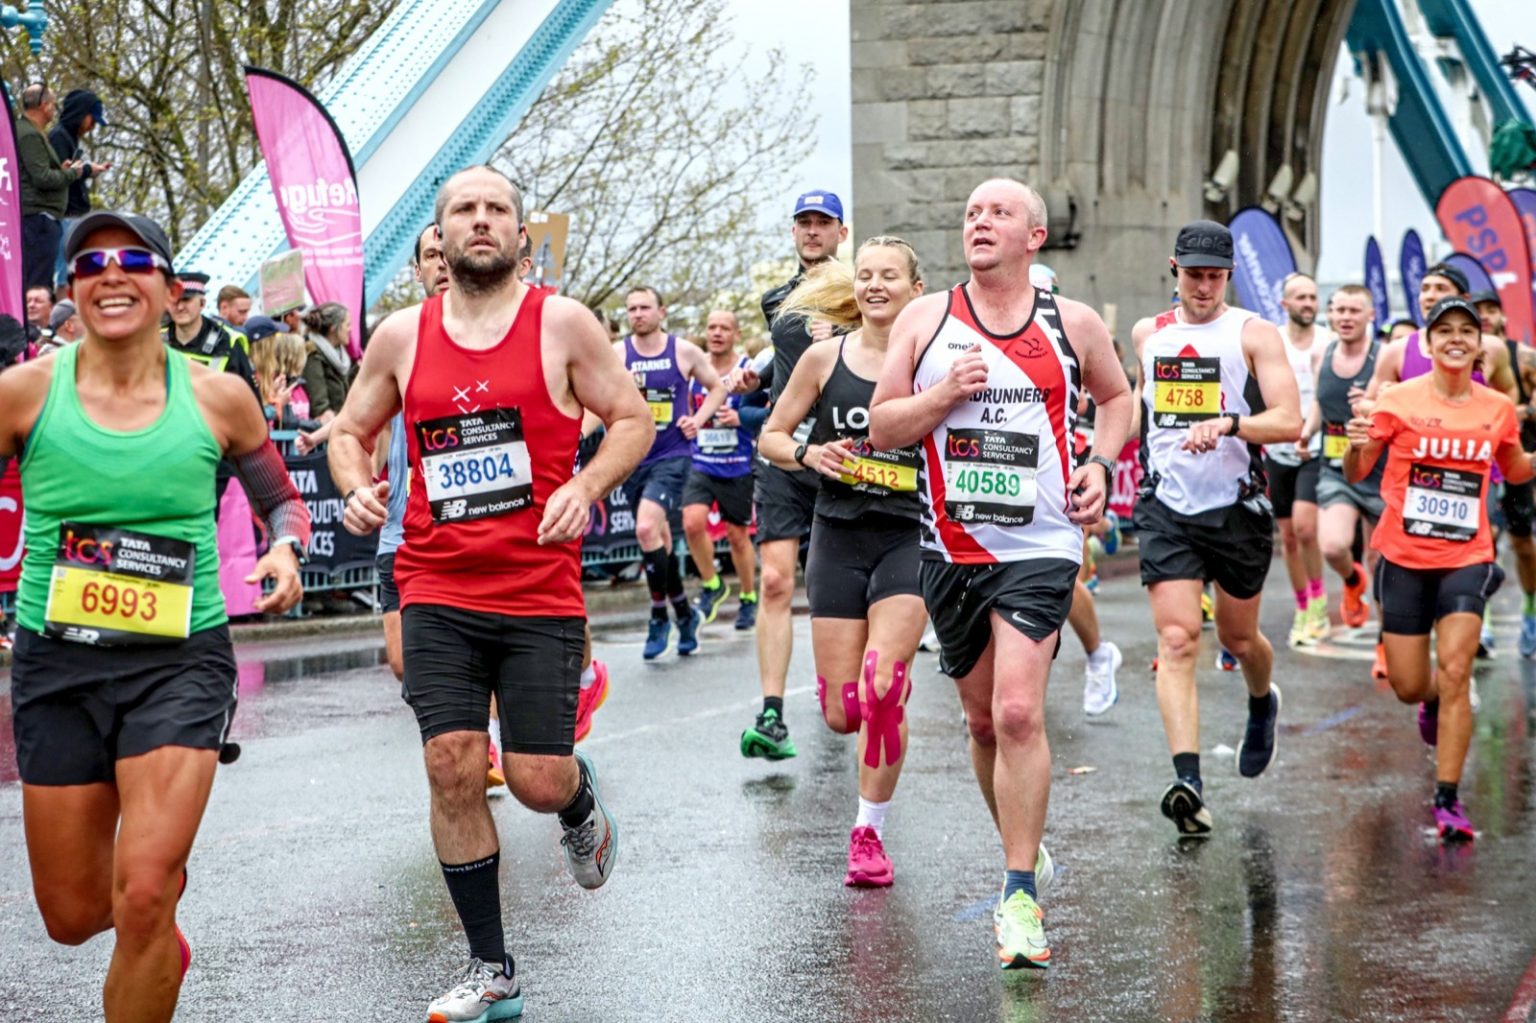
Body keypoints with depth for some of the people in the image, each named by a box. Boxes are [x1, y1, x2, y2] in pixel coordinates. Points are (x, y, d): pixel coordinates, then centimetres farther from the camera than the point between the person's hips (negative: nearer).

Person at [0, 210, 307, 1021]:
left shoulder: (217, 398, -2)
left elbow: (283, 502, 13)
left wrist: (286, 549, -8)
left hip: (180, 660, -1)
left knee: (141, 900, -16)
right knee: (72, 916, 11)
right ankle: (160, 934, 47)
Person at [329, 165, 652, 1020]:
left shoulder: (562, 324, -1)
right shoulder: (403, 337, 6)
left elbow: (634, 419, 4)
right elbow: (350, 429, 18)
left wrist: (586, 486, -14)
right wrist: (357, 487, -4)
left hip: (541, 593, -2)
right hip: (437, 593, 2)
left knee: (540, 781, -3)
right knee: (453, 768, -7)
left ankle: (582, 800, 38)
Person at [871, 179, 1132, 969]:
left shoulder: (1072, 325, 3)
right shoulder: (925, 319, 3)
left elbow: (1117, 397, 21)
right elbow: (881, 429, 2)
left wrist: (1101, 465, 4)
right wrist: (945, 392, -14)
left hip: (1040, 547, -3)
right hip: (951, 549, 3)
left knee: (1019, 711, -16)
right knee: (984, 719, 13)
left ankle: (1020, 897, -12)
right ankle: (1021, 850, 35)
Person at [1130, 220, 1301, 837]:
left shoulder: (1253, 334, -5)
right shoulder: (1148, 334, 8)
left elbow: (1290, 421, -16)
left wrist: (1228, 424, -31)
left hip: (1237, 509, -2)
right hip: (1167, 510, 2)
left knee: (1238, 638, 15)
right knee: (1177, 640, -14)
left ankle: (1263, 705, 50)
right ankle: (1188, 780, -22)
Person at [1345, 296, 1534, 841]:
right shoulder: (1399, 400, -6)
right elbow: (1356, 473, -3)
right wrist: (1357, 445, -25)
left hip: (1466, 559, 0)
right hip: (1405, 559, 0)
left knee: (1454, 674, -14)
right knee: (1408, 687, 6)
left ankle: (1448, 800, -8)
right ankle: (1434, 701, 44)